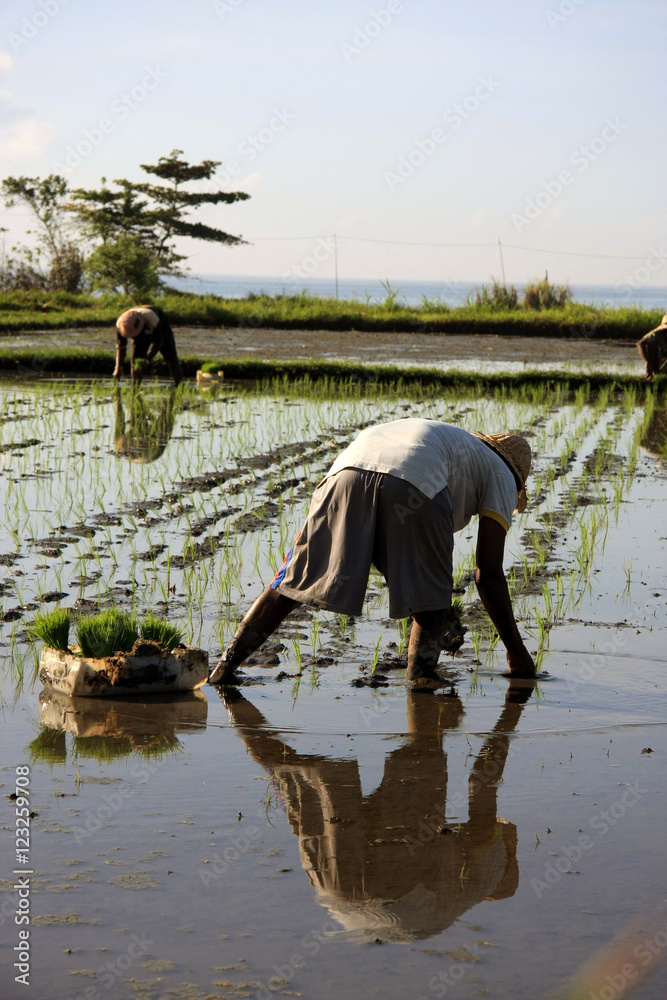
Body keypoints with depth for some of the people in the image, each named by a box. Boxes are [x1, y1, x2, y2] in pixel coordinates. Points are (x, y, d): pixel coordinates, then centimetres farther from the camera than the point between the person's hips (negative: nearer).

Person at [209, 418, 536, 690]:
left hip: (350, 469, 5)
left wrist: (445, 619, 66)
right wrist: (516, 651, 28)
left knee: (296, 578, 12)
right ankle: (420, 668, -1)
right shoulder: (501, 476, 30)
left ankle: (227, 664, 8)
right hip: (415, 483, -5)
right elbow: (488, 574, 20)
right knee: (431, 590, 18)